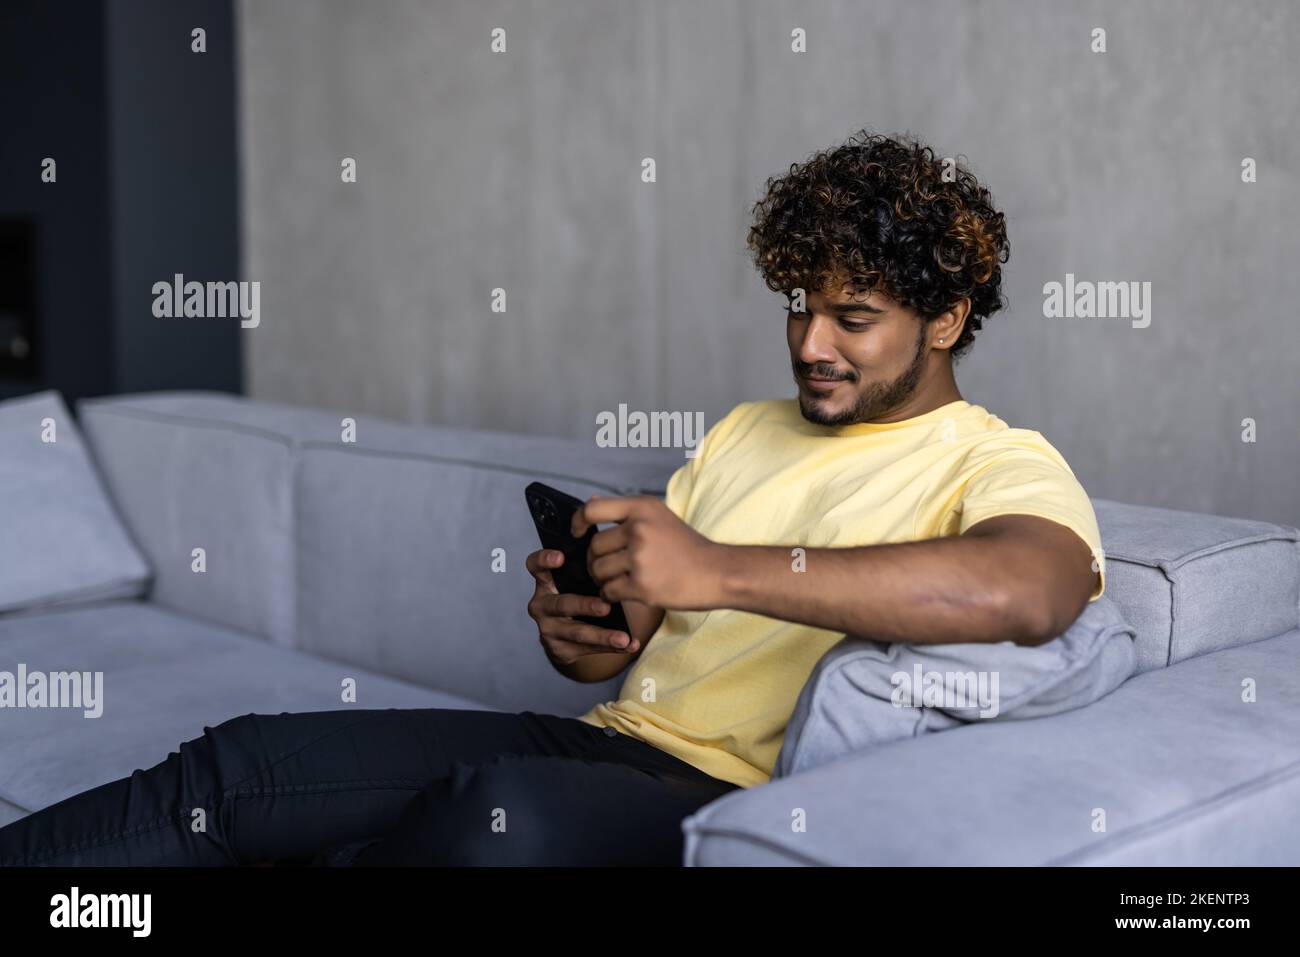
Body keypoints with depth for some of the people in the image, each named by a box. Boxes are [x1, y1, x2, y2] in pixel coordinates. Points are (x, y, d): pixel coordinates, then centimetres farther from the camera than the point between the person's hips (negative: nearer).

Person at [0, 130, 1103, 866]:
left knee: (504, 807, -37)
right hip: (608, 743, 7)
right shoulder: (750, 430, 21)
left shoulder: (1001, 466, -1)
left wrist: (724, 569, -29)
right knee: (242, 763, -12)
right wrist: (577, 632, -6)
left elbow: (1025, 593, -28)